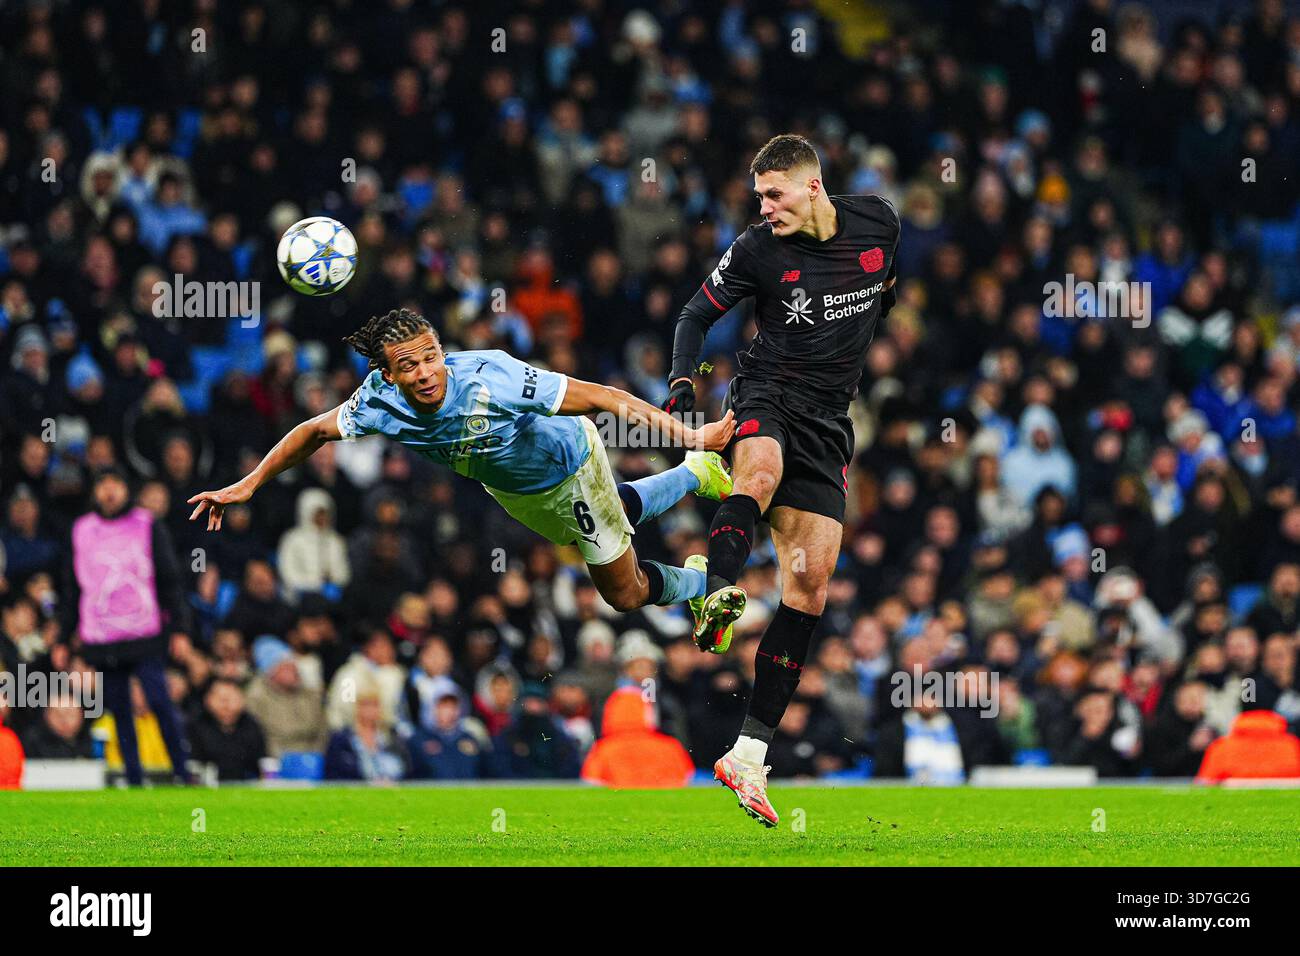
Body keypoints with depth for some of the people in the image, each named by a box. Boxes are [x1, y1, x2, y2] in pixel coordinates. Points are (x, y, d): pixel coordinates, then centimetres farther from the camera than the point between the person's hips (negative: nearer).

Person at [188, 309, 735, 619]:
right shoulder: (380, 405, -32)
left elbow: (601, 398, -41)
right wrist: (248, 486, -14)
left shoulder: (491, 378, -44)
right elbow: (315, 431, -11)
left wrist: (692, 437, -46)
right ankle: (693, 478, 58)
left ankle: (706, 585, 39)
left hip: (567, 463, -5)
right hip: (505, 485, 5)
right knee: (616, 516, 32)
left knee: (625, 593, 9)